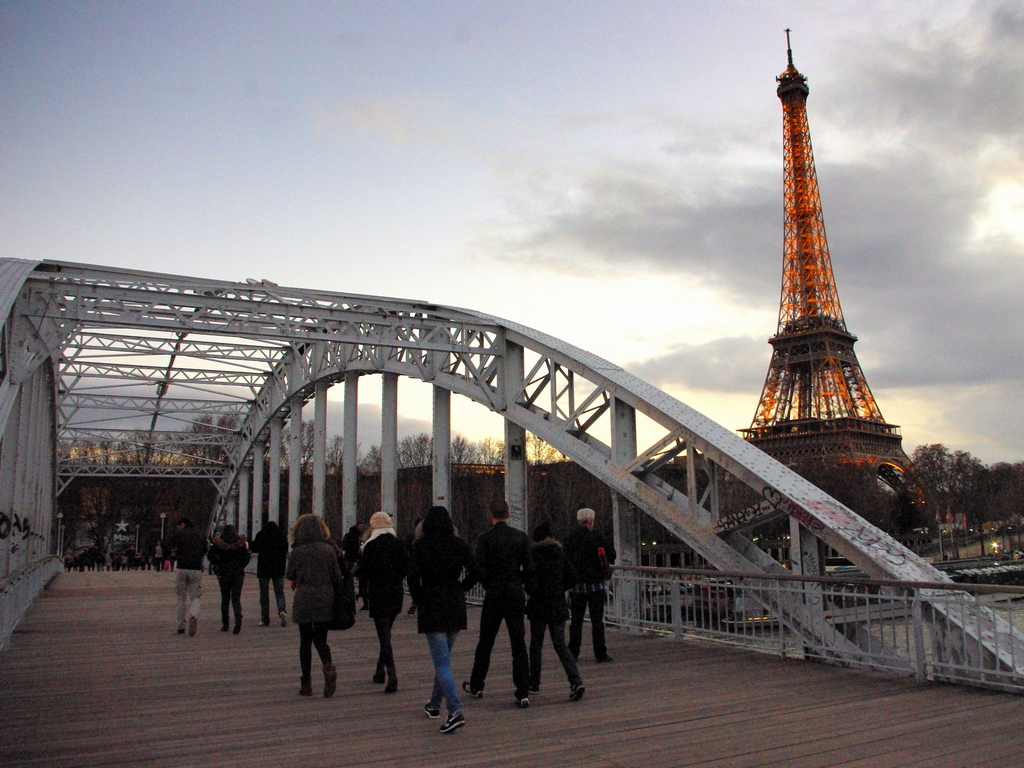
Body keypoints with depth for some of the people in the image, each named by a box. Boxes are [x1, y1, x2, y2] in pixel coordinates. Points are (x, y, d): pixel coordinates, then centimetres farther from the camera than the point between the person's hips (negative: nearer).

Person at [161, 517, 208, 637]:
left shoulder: (179, 533, 3)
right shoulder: (201, 534, 12)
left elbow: (164, 544, -9)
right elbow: (204, 551, 20)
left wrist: (172, 552, 6)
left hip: (182, 569, -1)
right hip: (196, 569, 1)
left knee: (181, 598, 12)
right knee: (195, 597, 5)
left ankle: (181, 626, 14)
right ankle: (193, 616, -25)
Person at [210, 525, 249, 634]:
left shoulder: (218, 543, -1)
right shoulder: (241, 543, -1)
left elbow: (211, 556, -7)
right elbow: (246, 558, -4)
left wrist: (219, 563, 5)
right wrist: (240, 566, 9)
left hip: (223, 572, 0)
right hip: (238, 572, 0)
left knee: (225, 598, 13)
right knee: (236, 598, 1)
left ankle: (225, 624, 15)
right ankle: (238, 620, -22)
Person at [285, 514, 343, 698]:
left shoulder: (298, 551, -7)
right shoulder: (329, 549, -1)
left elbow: (289, 575, 4)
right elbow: (337, 577, 1)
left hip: (304, 600, -2)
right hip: (325, 600, 2)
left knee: (305, 641, 9)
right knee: (320, 639, 11)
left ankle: (306, 684, 9)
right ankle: (328, 666, -19)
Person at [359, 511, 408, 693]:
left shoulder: (371, 545, -10)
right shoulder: (398, 544, 4)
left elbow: (364, 570, -9)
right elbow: (406, 568, 6)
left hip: (378, 593, -5)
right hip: (396, 592, 5)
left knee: (384, 636, -6)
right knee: (385, 633, 20)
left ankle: (392, 676, -16)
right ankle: (380, 671, 30)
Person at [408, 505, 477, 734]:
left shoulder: (420, 545, -7)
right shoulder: (459, 544, 2)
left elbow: (413, 576, -13)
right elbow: (473, 573, -2)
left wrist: (418, 600, 1)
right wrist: (459, 590, 11)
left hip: (431, 606, -4)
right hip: (456, 606, 4)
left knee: (442, 661, -5)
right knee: (443, 657, 20)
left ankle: (455, 711, -18)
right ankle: (434, 704, 34)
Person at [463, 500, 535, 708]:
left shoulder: (485, 538, -7)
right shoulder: (521, 537, 2)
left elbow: (479, 568, -11)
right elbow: (529, 568, 0)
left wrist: (488, 586, 6)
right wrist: (528, 590, 10)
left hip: (494, 596, -2)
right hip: (516, 595, 2)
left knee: (485, 642, 13)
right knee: (519, 644, 4)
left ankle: (476, 686, 28)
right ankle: (523, 693, 1)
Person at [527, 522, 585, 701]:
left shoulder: (534, 554, -7)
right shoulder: (560, 554, 7)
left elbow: (529, 577, -16)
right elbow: (572, 578, 8)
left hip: (539, 606, -4)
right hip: (558, 606, 4)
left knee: (536, 645, 11)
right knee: (560, 645, 4)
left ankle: (534, 683, 20)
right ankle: (576, 680, -13)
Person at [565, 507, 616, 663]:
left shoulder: (569, 539, 1)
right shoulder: (596, 537, -8)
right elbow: (612, 554, -4)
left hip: (575, 584, 3)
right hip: (594, 584, -3)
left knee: (576, 619, 10)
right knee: (597, 619, 2)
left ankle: (572, 653, 11)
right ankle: (600, 654, 3)